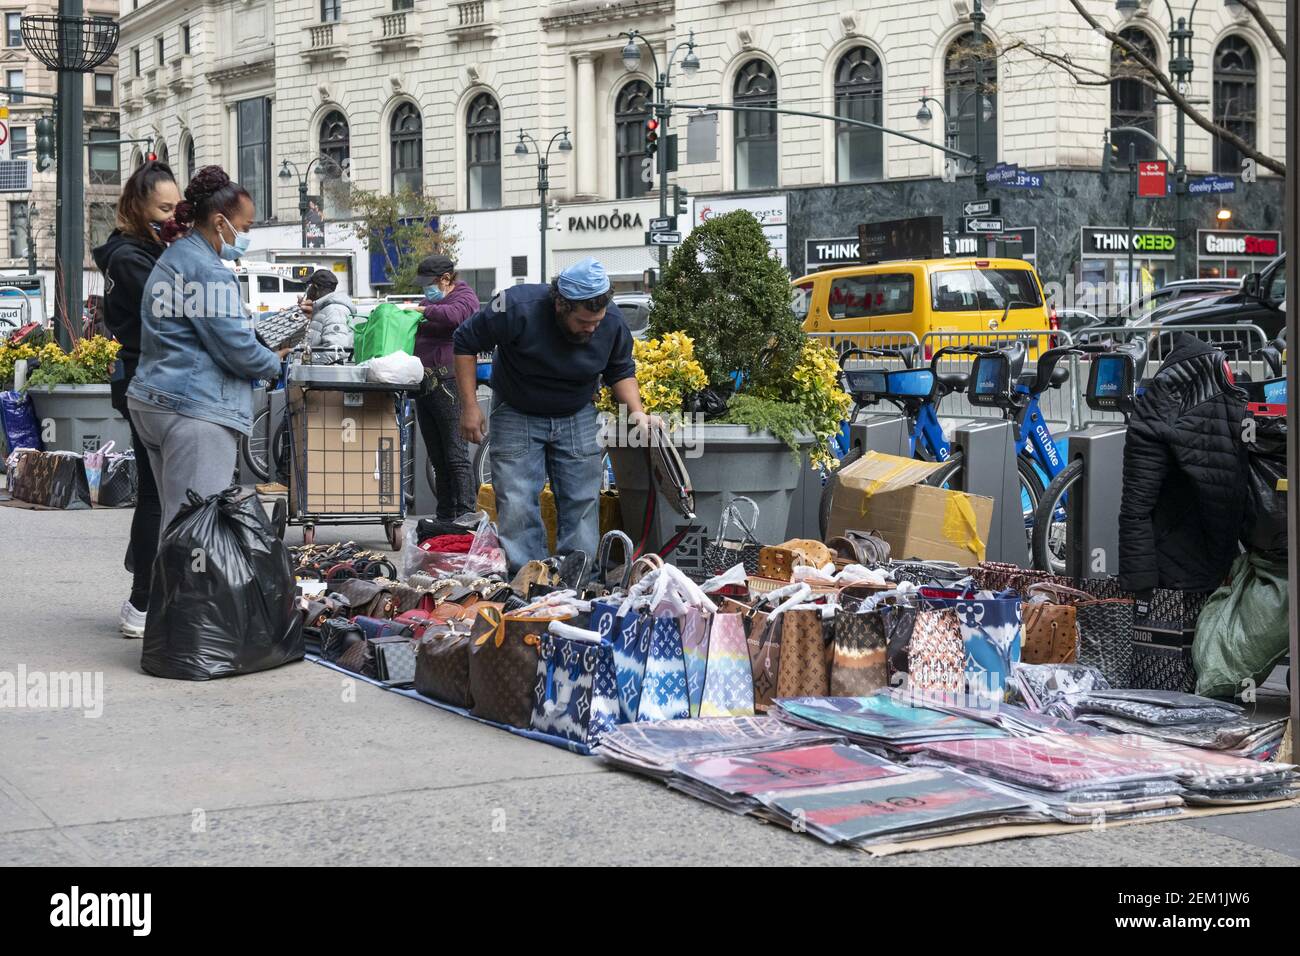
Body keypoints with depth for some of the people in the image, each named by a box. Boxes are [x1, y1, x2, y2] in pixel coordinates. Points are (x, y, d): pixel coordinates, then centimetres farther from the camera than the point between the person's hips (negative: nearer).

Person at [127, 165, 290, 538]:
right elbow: (236, 346, -16)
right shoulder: (206, 269, -14)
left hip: (154, 402, 11)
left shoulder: (175, 257, 19)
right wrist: (274, 362, 5)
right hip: (194, 408, -11)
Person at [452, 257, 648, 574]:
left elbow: (621, 371, 5)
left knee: (582, 503, 0)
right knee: (516, 506, -8)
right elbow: (466, 343, -14)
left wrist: (635, 410, -13)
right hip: (516, 415, -2)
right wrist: (469, 407, -15)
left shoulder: (612, 322, -16)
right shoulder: (518, 308, -28)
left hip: (578, 417, 2)